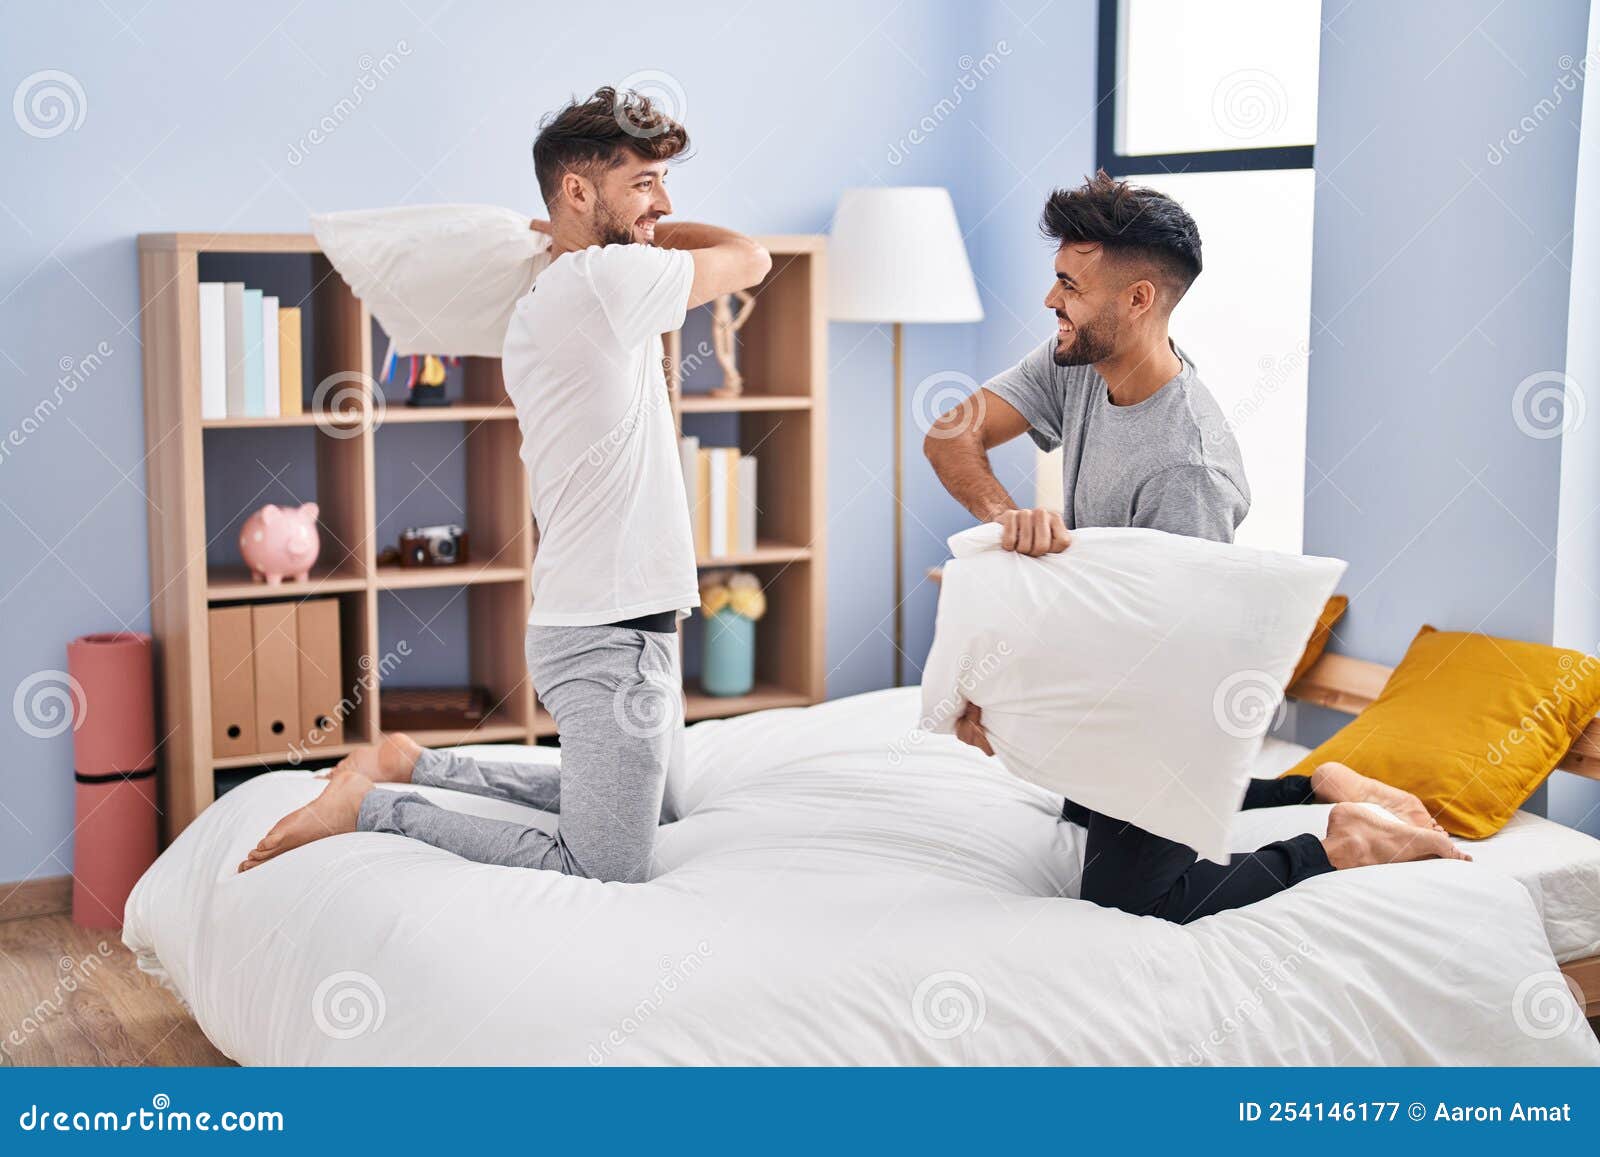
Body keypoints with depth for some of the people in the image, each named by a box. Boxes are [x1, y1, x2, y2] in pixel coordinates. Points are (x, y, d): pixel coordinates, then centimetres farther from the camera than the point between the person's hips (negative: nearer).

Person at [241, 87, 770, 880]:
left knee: (643, 807, 26)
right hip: (607, 636, -10)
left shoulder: (536, 309, 14)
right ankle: (373, 807, -2)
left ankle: (416, 766, 25)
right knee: (603, 873, -7)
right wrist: (641, 233, 8)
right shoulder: (608, 278, -16)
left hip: (589, 619, 10)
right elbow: (750, 261, -2)